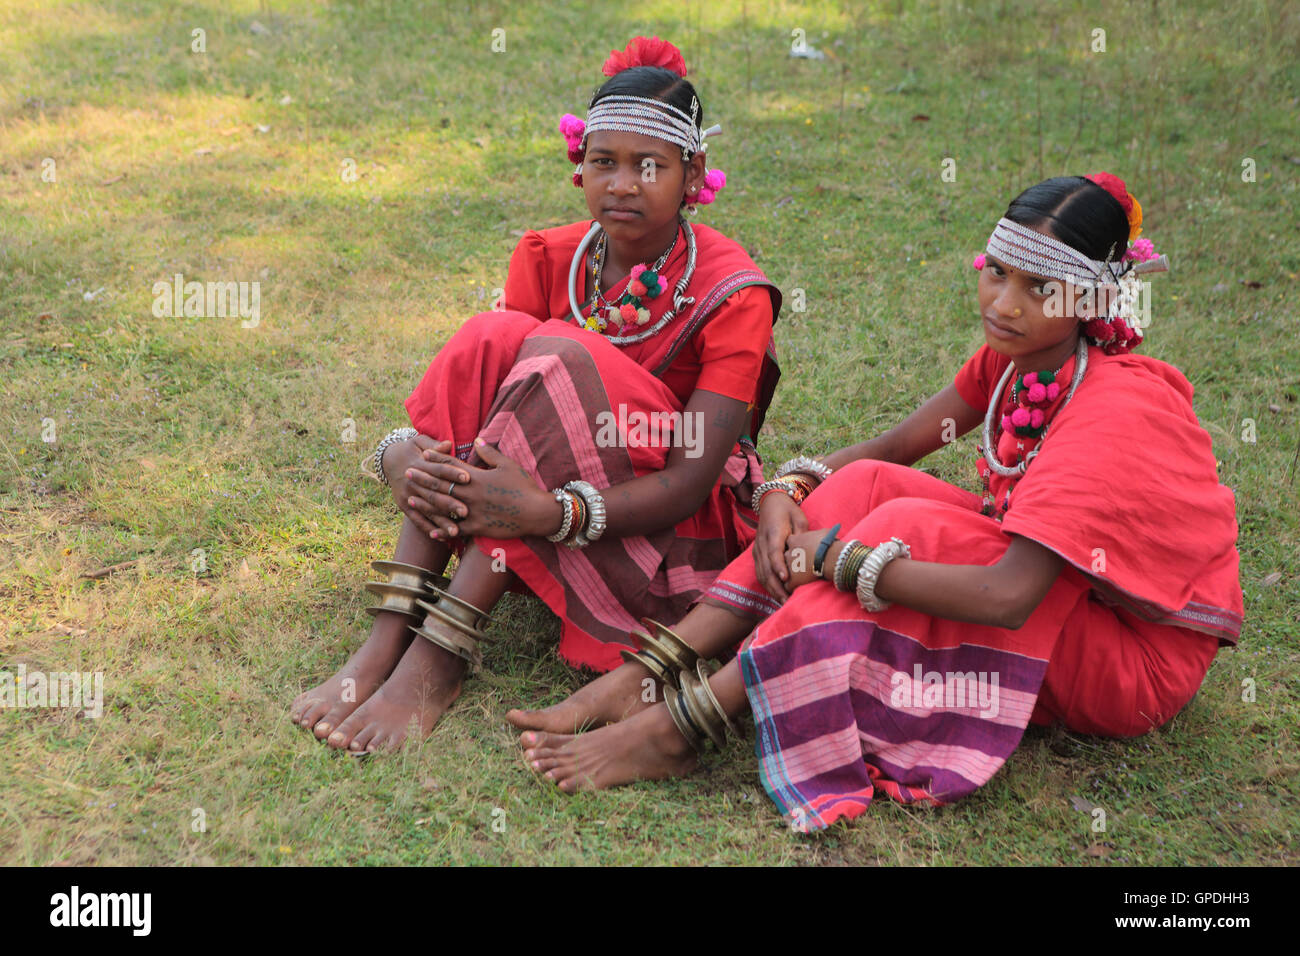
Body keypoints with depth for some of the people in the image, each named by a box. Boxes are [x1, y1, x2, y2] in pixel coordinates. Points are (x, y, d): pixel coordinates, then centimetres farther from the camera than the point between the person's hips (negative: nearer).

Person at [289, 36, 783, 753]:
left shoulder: (733, 295, -15)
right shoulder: (548, 258, -1)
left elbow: (692, 480, -24)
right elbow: (476, 383, -8)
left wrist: (554, 512, -40)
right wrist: (408, 457, -32)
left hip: (677, 530, -4)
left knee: (554, 358, -30)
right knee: (491, 336, -23)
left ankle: (439, 659, -34)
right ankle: (389, 635, -31)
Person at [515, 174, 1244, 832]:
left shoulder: (1116, 411, -28)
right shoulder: (1015, 359, -3)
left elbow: (1007, 596, -38)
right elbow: (894, 448, 4)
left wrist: (838, 558, -30)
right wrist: (788, 488, -15)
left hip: (1140, 658, -7)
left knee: (907, 527, -30)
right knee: (862, 486, -13)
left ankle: (679, 727, -30)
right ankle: (644, 678, -20)